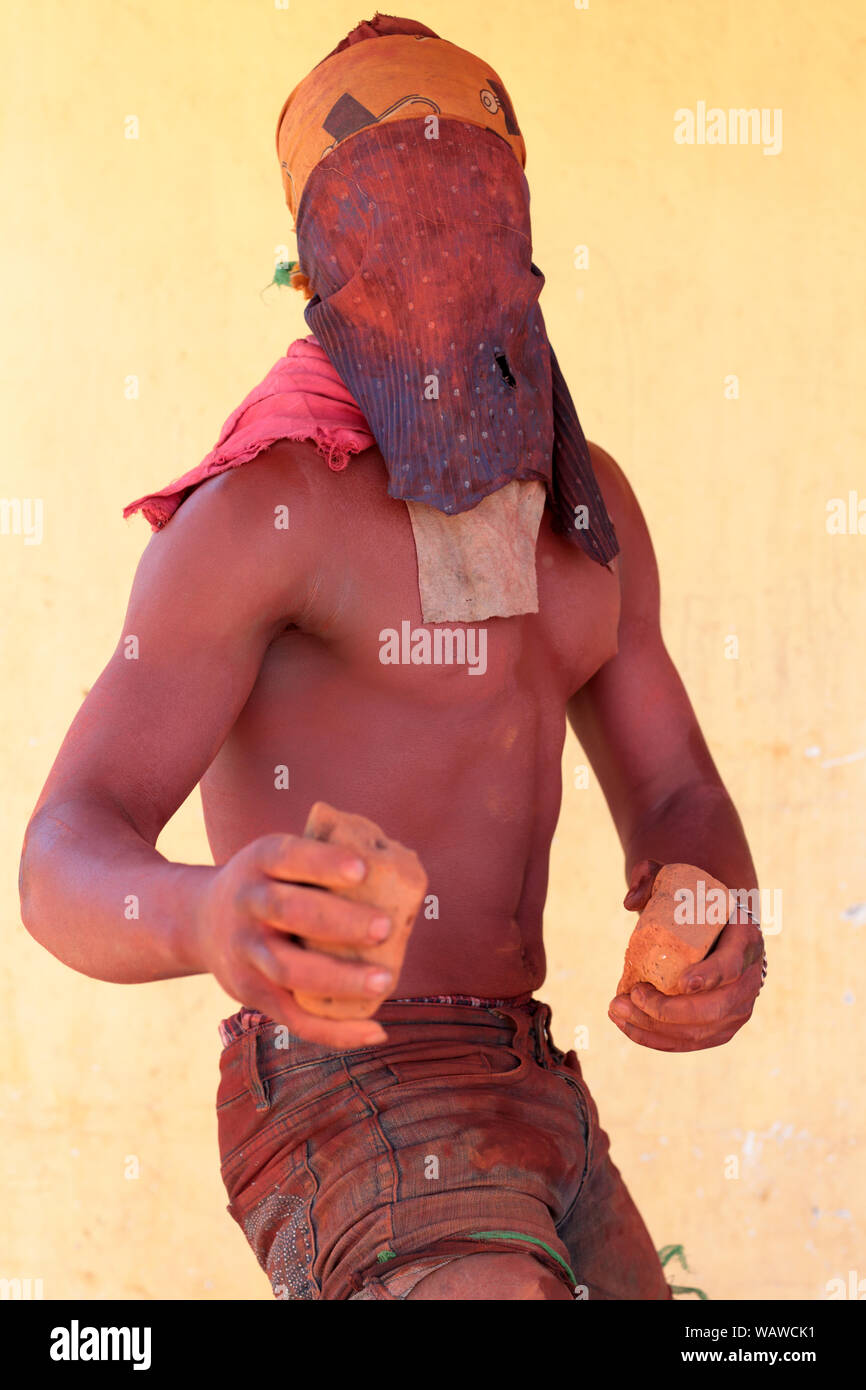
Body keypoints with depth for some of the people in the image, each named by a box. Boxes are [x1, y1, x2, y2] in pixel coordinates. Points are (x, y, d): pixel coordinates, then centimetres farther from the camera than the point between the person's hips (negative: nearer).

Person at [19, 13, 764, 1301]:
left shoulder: (583, 502, 13)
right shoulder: (260, 506, -12)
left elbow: (677, 808, 12)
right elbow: (70, 866, -19)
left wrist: (728, 947, -14)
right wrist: (208, 917, -45)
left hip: (522, 1105, 8)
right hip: (354, 1133, -8)